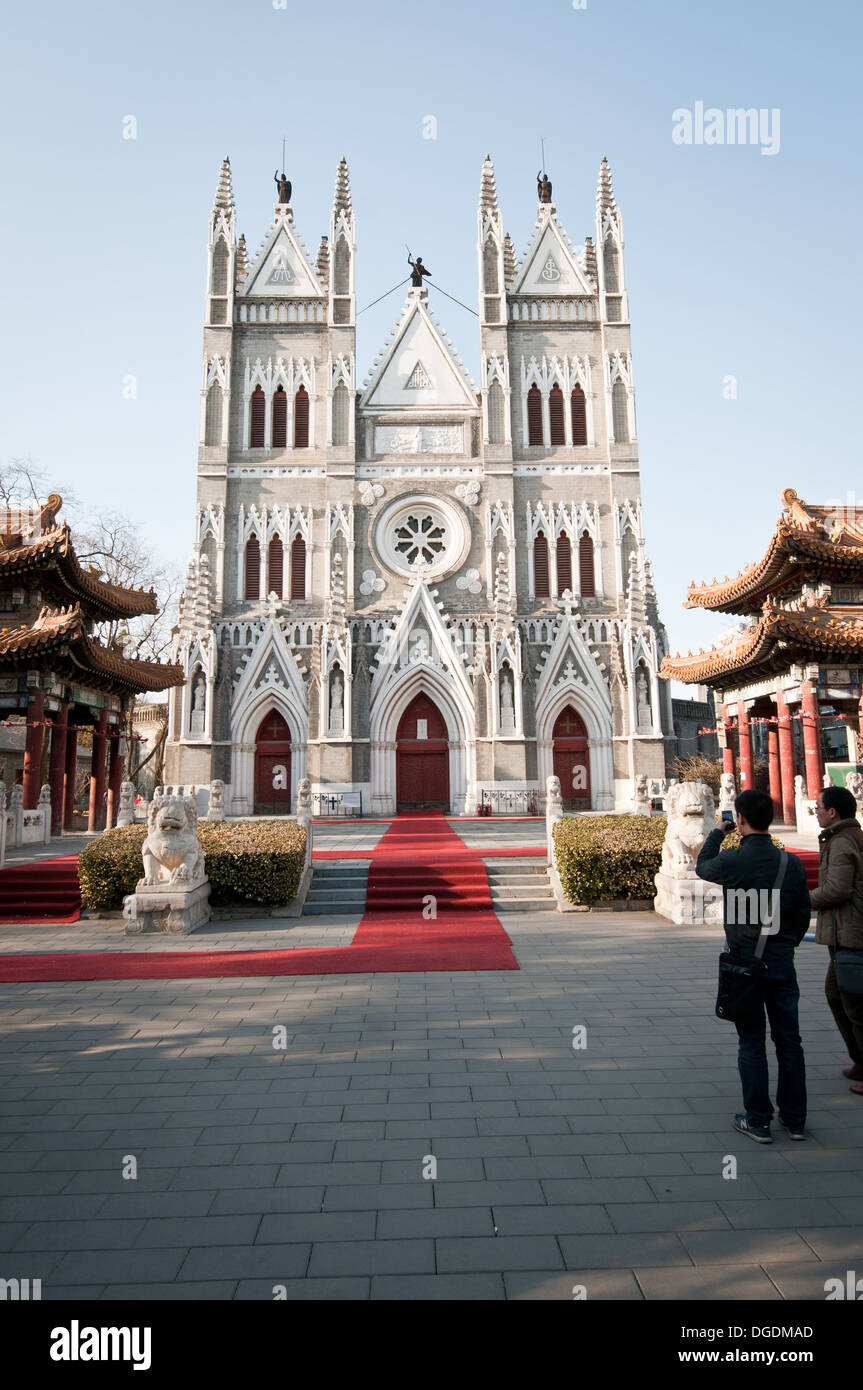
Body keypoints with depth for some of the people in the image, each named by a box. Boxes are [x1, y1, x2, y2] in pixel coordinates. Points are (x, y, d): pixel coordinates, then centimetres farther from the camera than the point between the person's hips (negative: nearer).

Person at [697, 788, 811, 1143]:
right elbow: (803, 913, 6)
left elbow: (702, 866, 8)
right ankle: (794, 1119, 24)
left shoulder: (731, 861, -15)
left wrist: (717, 833, 20)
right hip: (782, 963, 4)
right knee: (789, 1040, 13)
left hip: (745, 963, -3)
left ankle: (758, 1121, 13)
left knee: (752, 1043, 6)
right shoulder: (792, 863, -3)